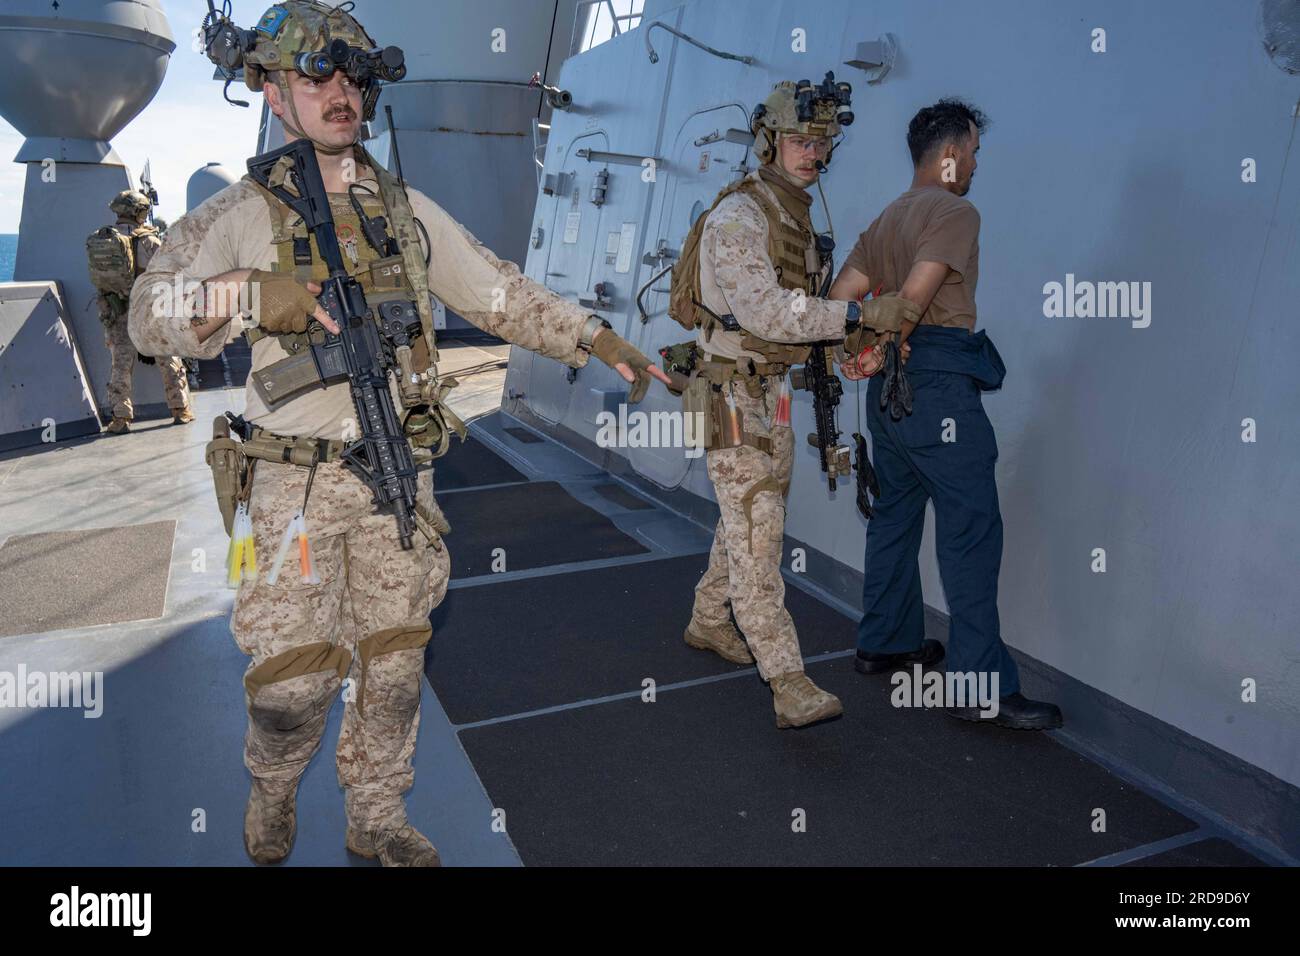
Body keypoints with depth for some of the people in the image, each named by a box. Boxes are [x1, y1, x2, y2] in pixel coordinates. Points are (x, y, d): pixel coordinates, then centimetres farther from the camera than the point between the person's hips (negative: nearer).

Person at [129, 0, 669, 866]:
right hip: (298, 480, -3)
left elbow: (506, 297, 10)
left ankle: (378, 818, 31)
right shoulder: (242, 214, -2)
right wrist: (242, 294, -32)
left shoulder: (408, 210, 9)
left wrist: (605, 343, 3)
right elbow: (153, 313, -12)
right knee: (295, 672, 2)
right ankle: (273, 789, 35)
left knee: (394, 664, 11)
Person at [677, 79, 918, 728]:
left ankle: (709, 622, 35)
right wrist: (859, 314, -28)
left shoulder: (796, 215, 15)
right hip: (732, 389, -9)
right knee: (756, 531, -12)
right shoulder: (737, 216, -15)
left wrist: (839, 348, 8)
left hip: (773, 388, 9)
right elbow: (763, 311, -26)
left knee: (750, 518, 17)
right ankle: (788, 682, -12)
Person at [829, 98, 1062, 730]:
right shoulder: (956, 212, -7)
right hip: (939, 387, -9)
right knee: (971, 531, -7)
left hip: (890, 389, 9)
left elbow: (839, 296, 11)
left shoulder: (886, 218, 18)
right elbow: (914, 296, -19)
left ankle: (884, 643, 27)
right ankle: (981, 685, -4)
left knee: (895, 516, 17)